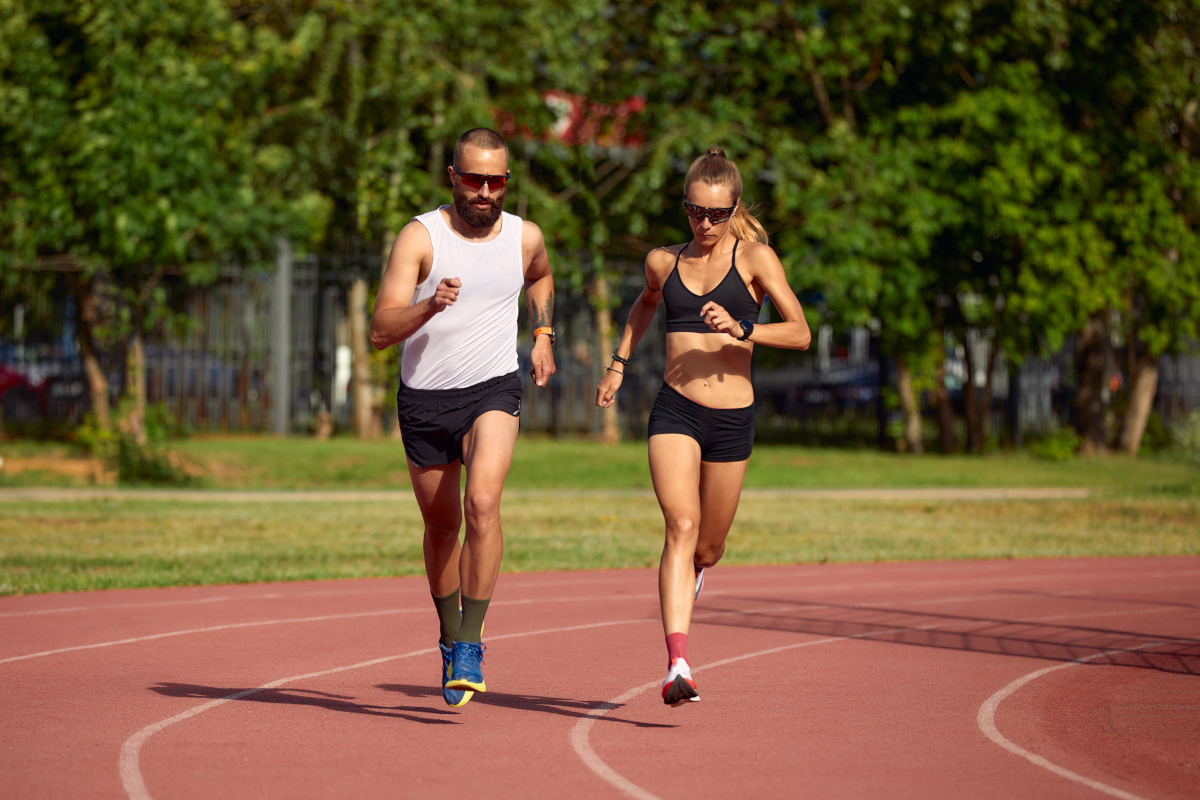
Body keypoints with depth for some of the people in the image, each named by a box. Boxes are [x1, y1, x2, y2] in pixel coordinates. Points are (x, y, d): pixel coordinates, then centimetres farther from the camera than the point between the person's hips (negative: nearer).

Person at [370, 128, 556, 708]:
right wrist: (430, 306, -37)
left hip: (492, 392, 0)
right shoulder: (421, 237, -11)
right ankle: (450, 638, 36)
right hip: (424, 400, 0)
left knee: (482, 503, -24)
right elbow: (380, 331, -19)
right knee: (441, 524, 13)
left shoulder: (525, 237, -1)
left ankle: (470, 647, -19)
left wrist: (542, 335, 15)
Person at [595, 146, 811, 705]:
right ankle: (678, 665, -30)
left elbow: (800, 333, -7)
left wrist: (741, 329, -21)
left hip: (732, 417, 0)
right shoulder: (663, 262, 9)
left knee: (708, 548, 13)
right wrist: (619, 363, 26)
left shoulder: (754, 257, 0)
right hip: (675, 410, 0)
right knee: (681, 524, -21)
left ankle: (690, 575, 53)